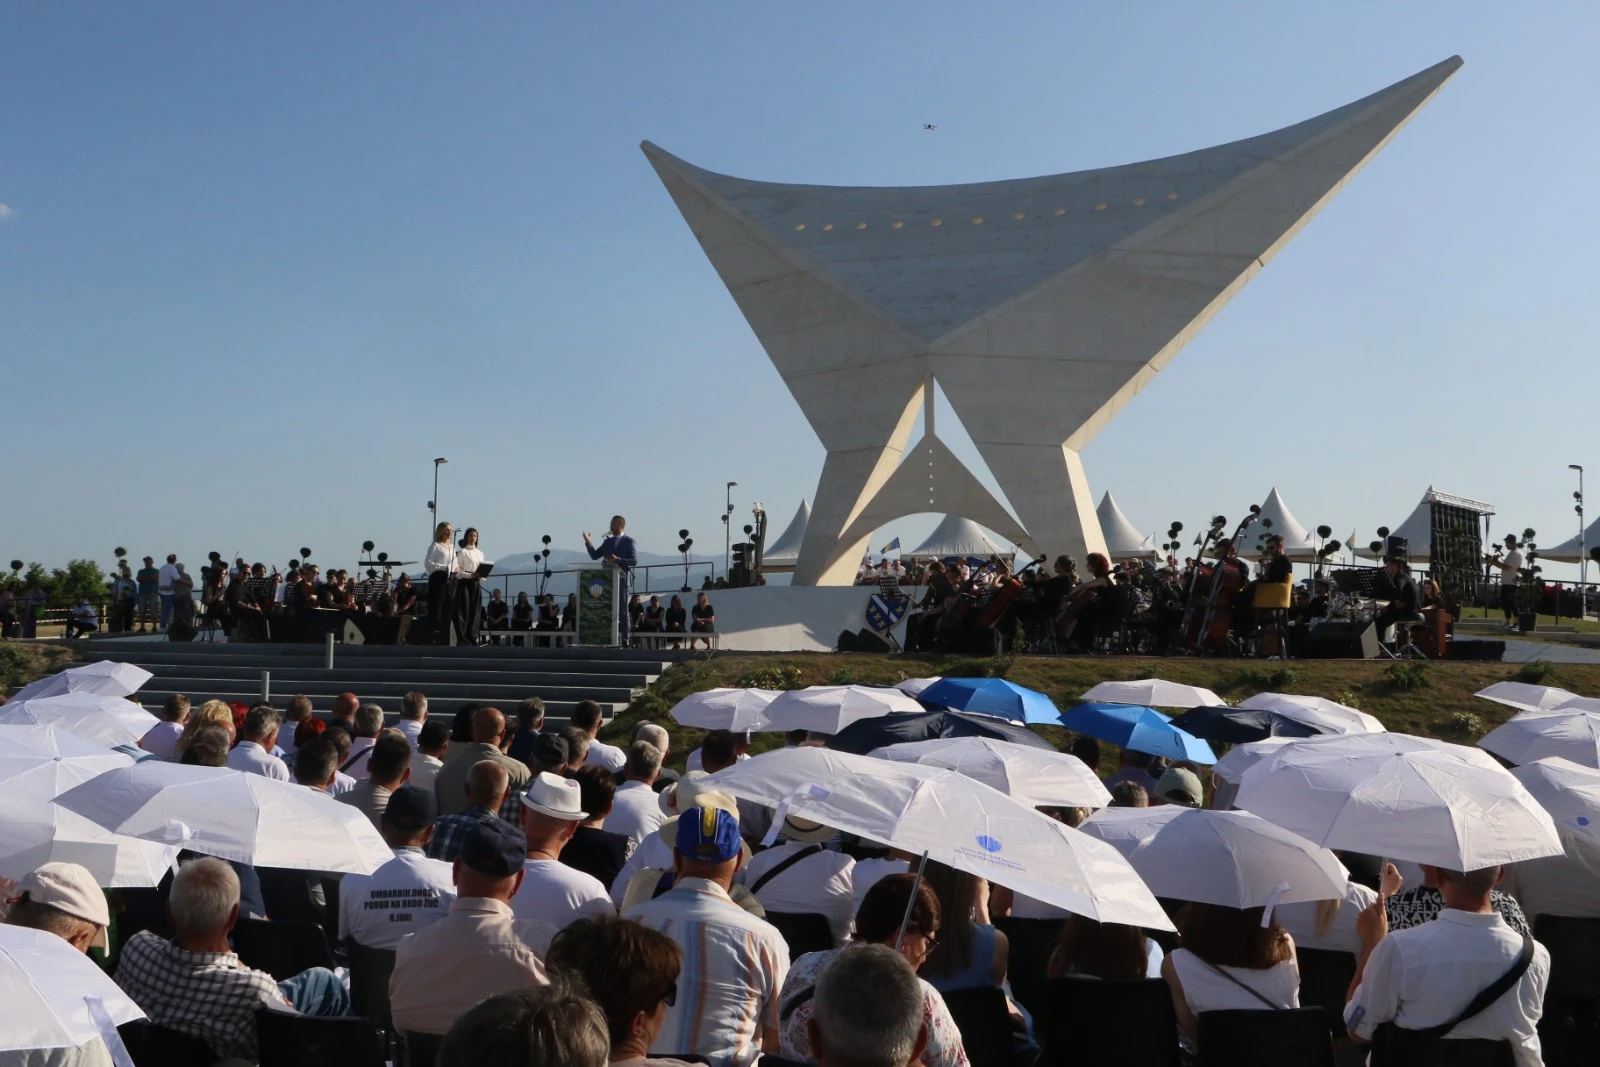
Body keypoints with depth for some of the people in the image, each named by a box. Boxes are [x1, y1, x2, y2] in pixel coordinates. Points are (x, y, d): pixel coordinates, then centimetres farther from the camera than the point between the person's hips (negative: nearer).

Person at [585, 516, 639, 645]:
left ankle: (625, 639, -2)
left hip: (621, 580, -6)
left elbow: (634, 561, -10)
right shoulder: (607, 541, 17)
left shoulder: (628, 541, 0)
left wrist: (618, 560, -23)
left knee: (622, 610, -4)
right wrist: (588, 542, 1)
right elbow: (594, 556, 14)